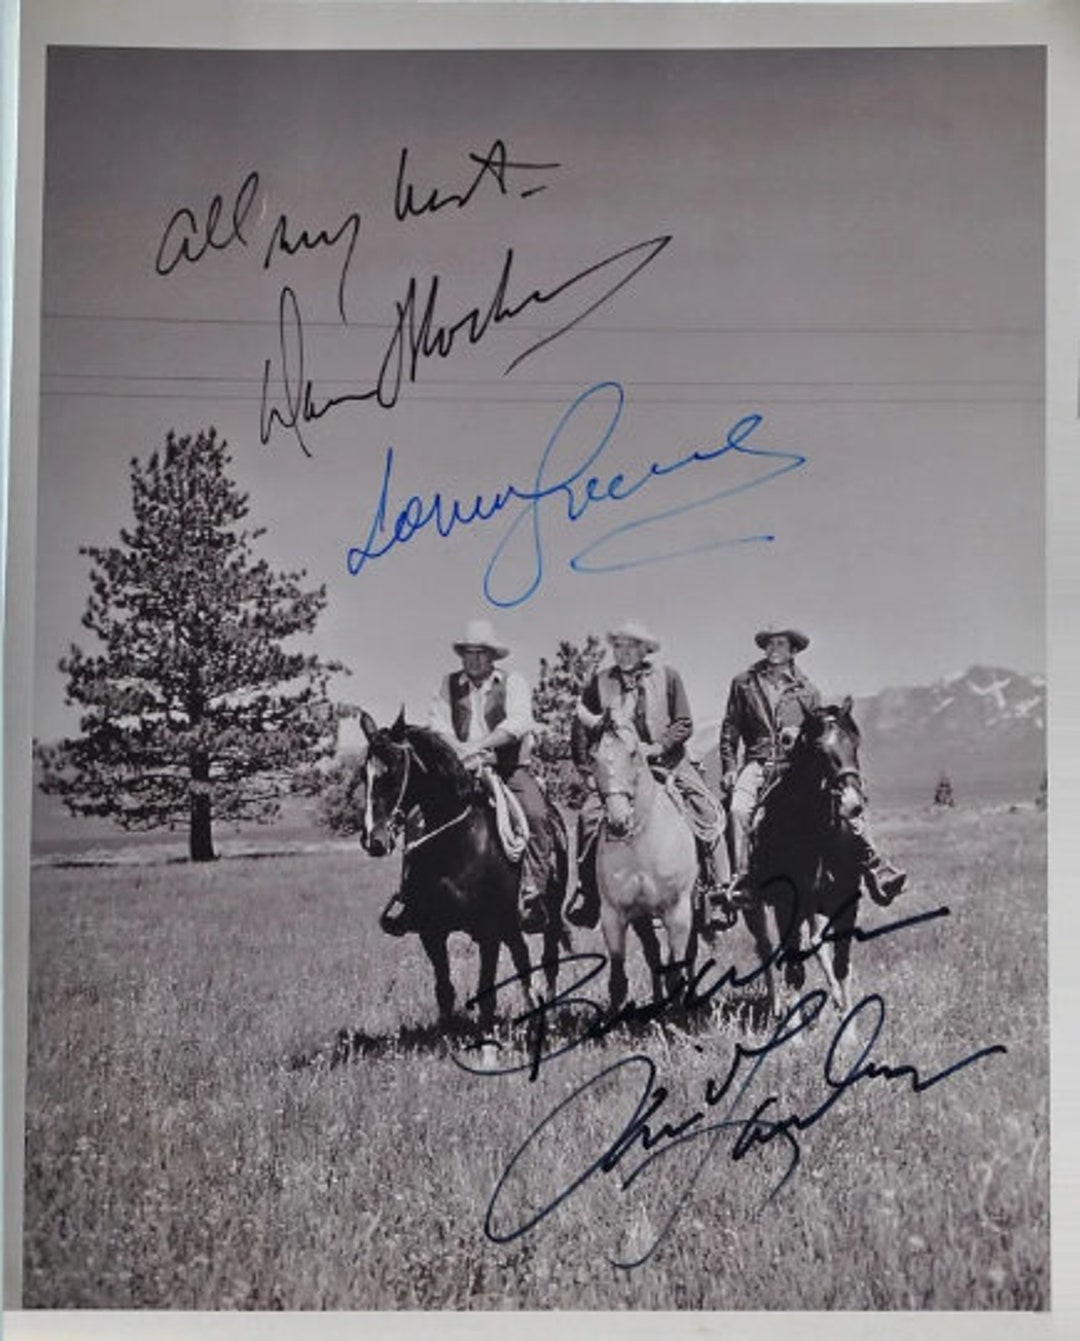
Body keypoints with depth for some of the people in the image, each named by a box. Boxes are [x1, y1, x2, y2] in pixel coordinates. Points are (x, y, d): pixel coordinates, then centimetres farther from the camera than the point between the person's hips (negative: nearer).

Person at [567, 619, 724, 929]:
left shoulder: (668, 677, 5)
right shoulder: (600, 682, 8)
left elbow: (684, 725, 2)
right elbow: (580, 729, 8)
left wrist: (658, 746, -14)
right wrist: (588, 772, 1)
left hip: (666, 762, 0)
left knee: (705, 810, -17)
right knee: (589, 816, -20)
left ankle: (710, 886, -1)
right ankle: (586, 891, -5)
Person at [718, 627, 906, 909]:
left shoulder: (806, 690, 13)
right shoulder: (743, 684, 13)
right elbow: (729, 731, 14)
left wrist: (801, 735, -7)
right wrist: (729, 767, 4)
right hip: (756, 762, 0)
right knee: (738, 809, -29)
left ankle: (875, 868, -18)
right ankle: (739, 881, -25)